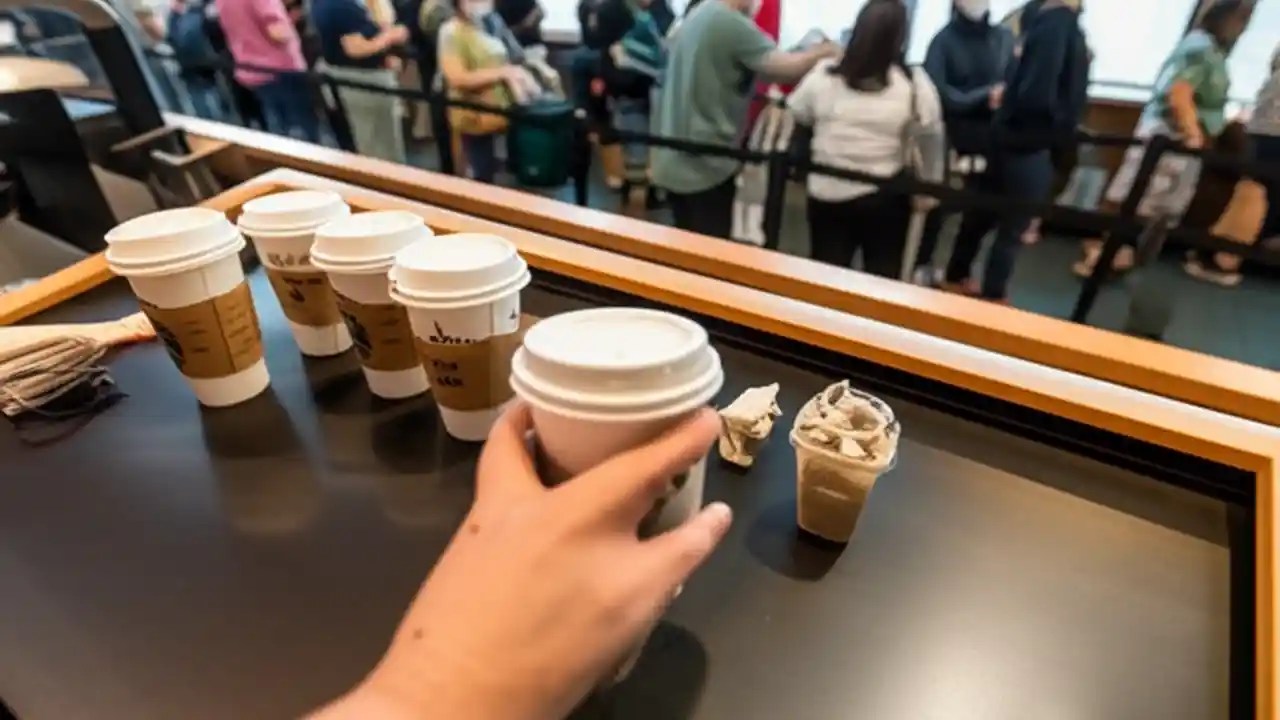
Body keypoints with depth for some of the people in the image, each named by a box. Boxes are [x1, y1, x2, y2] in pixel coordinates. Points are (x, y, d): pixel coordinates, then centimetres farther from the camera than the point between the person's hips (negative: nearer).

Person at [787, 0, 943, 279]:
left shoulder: (823, 75, -5)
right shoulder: (914, 83, -8)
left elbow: (796, 115, 9)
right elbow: (933, 138, -3)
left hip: (828, 194, 2)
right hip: (885, 198, -1)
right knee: (881, 277, 12)